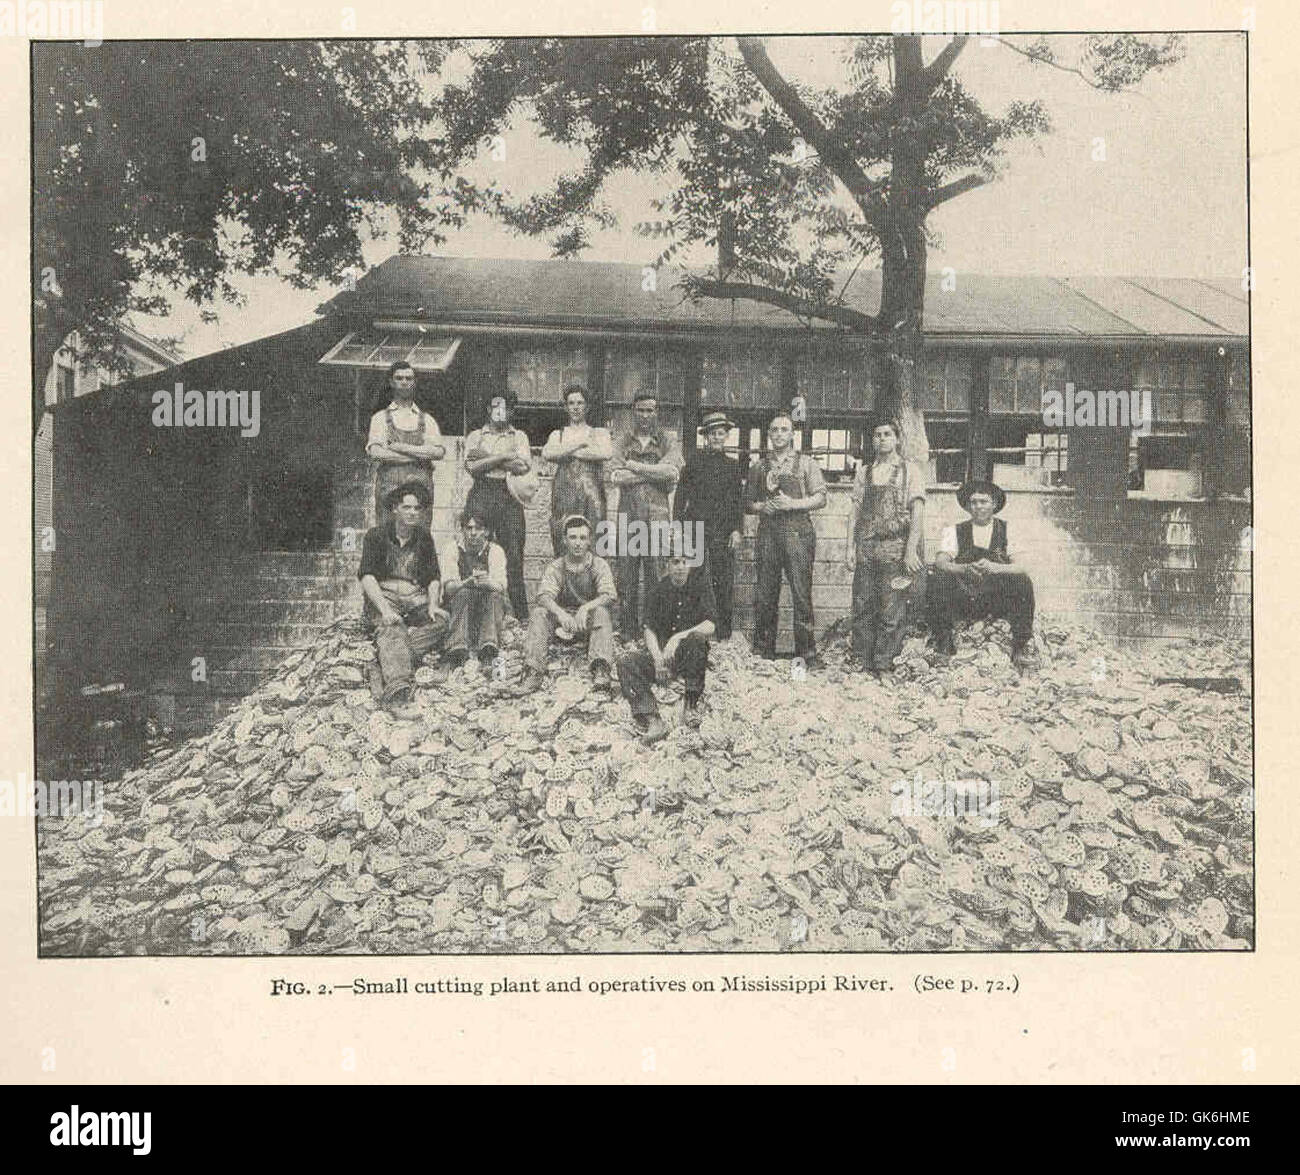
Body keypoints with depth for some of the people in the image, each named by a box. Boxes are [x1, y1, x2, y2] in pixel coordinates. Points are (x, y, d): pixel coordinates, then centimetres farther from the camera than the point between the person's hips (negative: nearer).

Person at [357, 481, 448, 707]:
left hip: (415, 598, 4)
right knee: (391, 627, -36)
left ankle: (384, 668, -41)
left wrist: (433, 604, -8)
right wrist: (385, 609, -24)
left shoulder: (424, 538, 18)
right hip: (382, 594, -4)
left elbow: (434, 577, 14)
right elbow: (366, 576, -8)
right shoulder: (376, 536, 4)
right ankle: (397, 681, -61)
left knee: (442, 619, -27)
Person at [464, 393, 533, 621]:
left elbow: (525, 466, -2)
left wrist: (487, 457, -4)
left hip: (510, 496, 0)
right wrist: (503, 457, -6)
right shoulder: (475, 436, 16)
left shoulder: (519, 436, 16)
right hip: (481, 494, 0)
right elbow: (472, 467, -1)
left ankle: (521, 616, -5)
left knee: (514, 557, -6)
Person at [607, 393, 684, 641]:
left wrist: (634, 465, -6)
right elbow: (615, 476, -3)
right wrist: (655, 472, -5)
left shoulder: (668, 442, 11)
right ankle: (628, 631, 5)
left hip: (658, 515, -1)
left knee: (657, 576, -4)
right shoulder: (623, 441, 13)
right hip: (628, 514, 1)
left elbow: (672, 470, -10)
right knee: (626, 577, -1)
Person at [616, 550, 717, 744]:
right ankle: (651, 719, -31)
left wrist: (678, 637, -30)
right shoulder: (660, 590, 3)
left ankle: (691, 706, -23)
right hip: (661, 651, 3)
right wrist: (658, 658, -21)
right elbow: (649, 629, -3)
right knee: (626, 663, -20)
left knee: (696, 638, -36)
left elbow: (709, 626, -15)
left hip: (690, 656, -3)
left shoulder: (700, 583, -5)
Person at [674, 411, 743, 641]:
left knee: (724, 583, -1)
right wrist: (681, 521, -5)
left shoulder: (733, 465, 13)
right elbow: (682, 492, 4)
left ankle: (724, 636, 5)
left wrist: (736, 529, 3)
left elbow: (738, 501, 13)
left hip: (723, 530, 2)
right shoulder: (695, 459, 7)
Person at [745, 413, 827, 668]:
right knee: (765, 596, 3)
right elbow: (748, 504, 17)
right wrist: (762, 507, -4)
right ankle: (762, 652, 10)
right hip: (767, 532, 3)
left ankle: (808, 654, -3)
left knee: (801, 594, -7)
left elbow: (820, 498, 3)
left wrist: (792, 504, -10)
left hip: (797, 531, -3)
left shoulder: (805, 463, 10)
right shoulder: (759, 466, 17)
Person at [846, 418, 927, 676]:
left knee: (891, 613, -4)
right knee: (862, 610, 2)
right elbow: (856, 510, 14)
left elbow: (917, 511, -3)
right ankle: (861, 667, 7)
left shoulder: (910, 470, 5)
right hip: (866, 548, 4)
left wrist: (911, 550, -12)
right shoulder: (864, 472, 16)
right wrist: (850, 545, 3)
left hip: (896, 548, -3)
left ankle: (883, 669, -1)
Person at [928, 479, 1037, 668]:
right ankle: (943, 645, -11)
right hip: (962, 601, 1)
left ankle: (1021, 648, -14)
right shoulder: (954, 531, 9)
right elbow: (940, 562, -8)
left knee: (1023, 582, -27)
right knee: (937, 580, -25)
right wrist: (965, 569, -30)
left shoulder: (1008, 530, 8)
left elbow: (1021, 567, -7)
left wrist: (993, 567, -27)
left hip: (999, 601, 0)